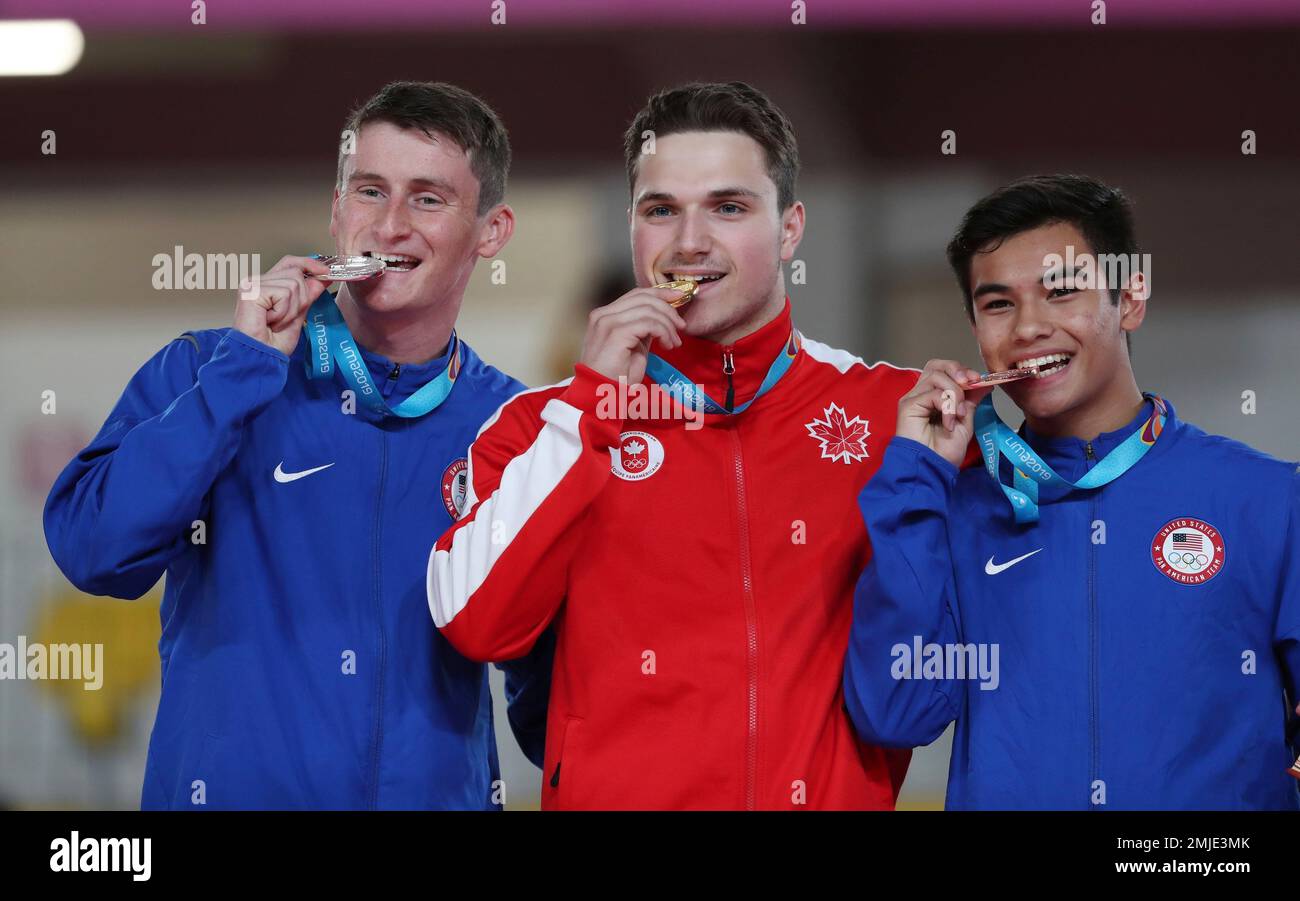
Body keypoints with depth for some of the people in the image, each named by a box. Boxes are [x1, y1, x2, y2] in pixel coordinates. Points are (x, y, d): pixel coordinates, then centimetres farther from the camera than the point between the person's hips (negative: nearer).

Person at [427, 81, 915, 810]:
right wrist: (592, 400, -12)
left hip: (829, 797, 0)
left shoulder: (890, 410, 1)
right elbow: (475, 624, -11)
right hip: (612, 794, 0)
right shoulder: (550, 422, 2)